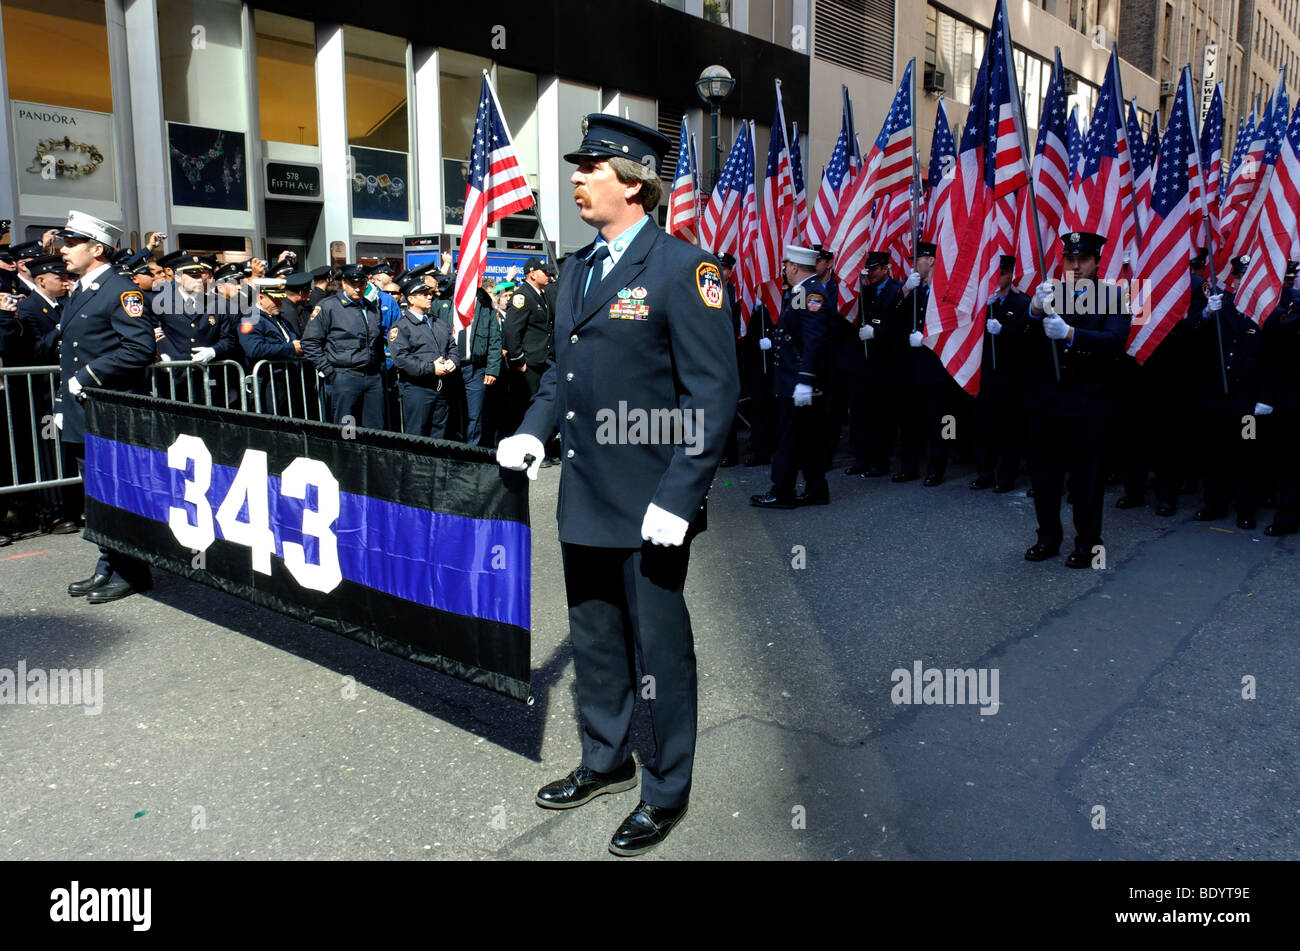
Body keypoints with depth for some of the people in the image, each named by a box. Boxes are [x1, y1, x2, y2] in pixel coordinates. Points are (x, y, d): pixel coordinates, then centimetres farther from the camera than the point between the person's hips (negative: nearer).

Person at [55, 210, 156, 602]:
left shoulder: (122, 291, -11)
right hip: (81, 415, 9)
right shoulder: (76, 293, 18)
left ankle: (130, 573, 7)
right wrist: (64, 400, 18)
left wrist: (88, 376, -20)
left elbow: (140, 349, -21)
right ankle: (107, 568, 26)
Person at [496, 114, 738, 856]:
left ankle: (667, 792, 27)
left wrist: (678, 495, -20)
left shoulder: (684, 268, -11)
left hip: (650, 503, -7)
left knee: (661, 648, 7)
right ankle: (607, 761, 41)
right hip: (585, 495, 8)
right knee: (595, 638, 20)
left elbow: (714, 392, -15)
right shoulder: (577, 270, 12)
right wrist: (535, 429, 3)